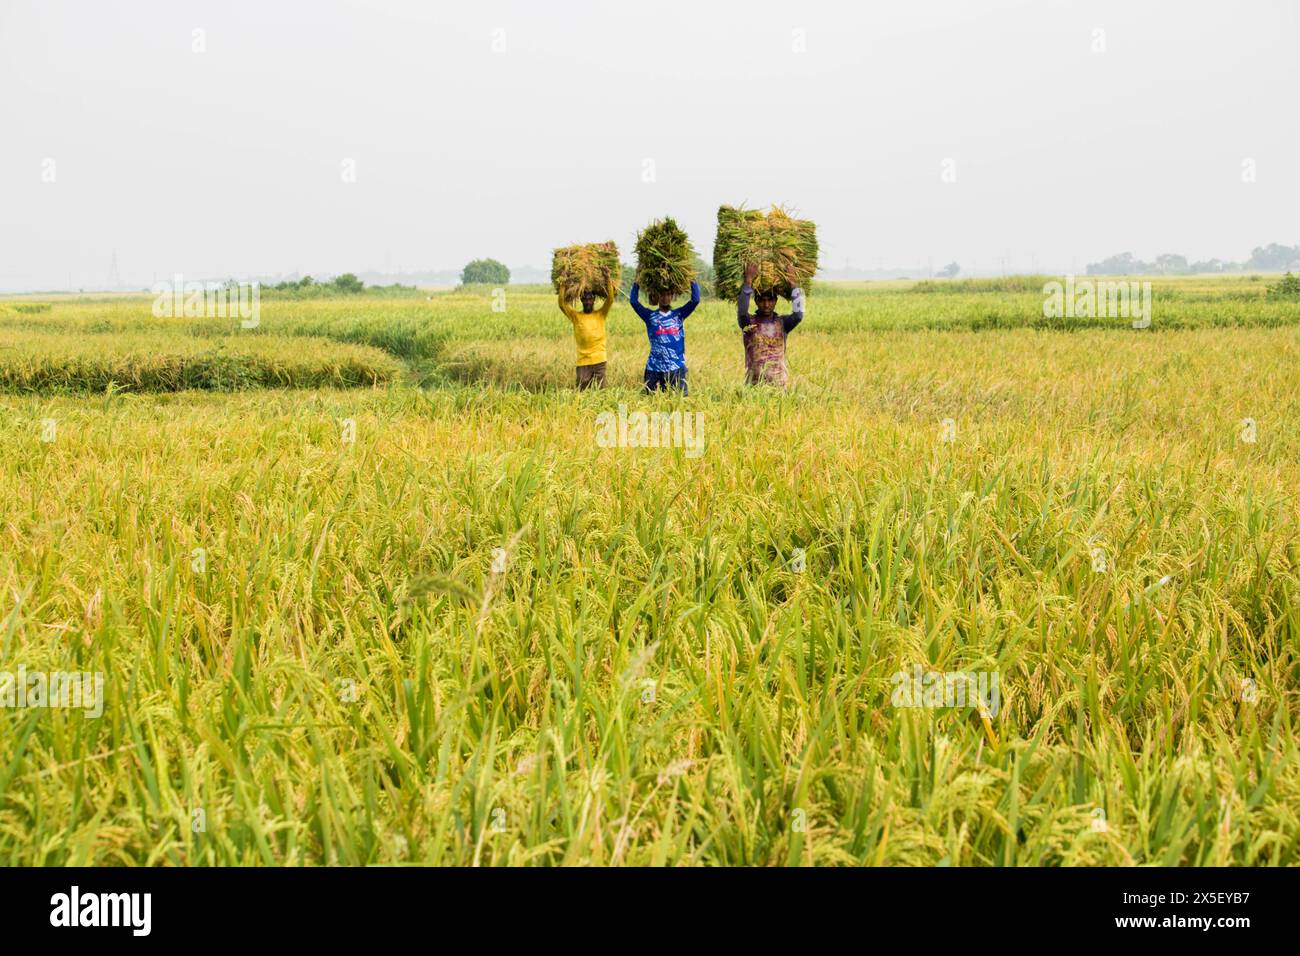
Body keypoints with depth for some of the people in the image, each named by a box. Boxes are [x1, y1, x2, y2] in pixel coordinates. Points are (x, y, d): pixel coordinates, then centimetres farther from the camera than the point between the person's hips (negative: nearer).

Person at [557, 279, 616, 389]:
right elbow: (562, 304, -3)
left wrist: (608, 279, -7)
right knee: (581, 392, 0)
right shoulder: (576, 316, 7)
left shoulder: (600, 315, 8)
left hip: (599, 360, 0)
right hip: (582, 362, 0)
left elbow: (610, 299, -4)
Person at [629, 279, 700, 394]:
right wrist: (636, 284, 1)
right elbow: (633, 301, -1)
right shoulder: (650, 316, 7)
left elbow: (695, 300, -1)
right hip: (654, 369, 0)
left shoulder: (679, 314, 8)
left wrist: (693, 282, 1)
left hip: (677, 368, 0)